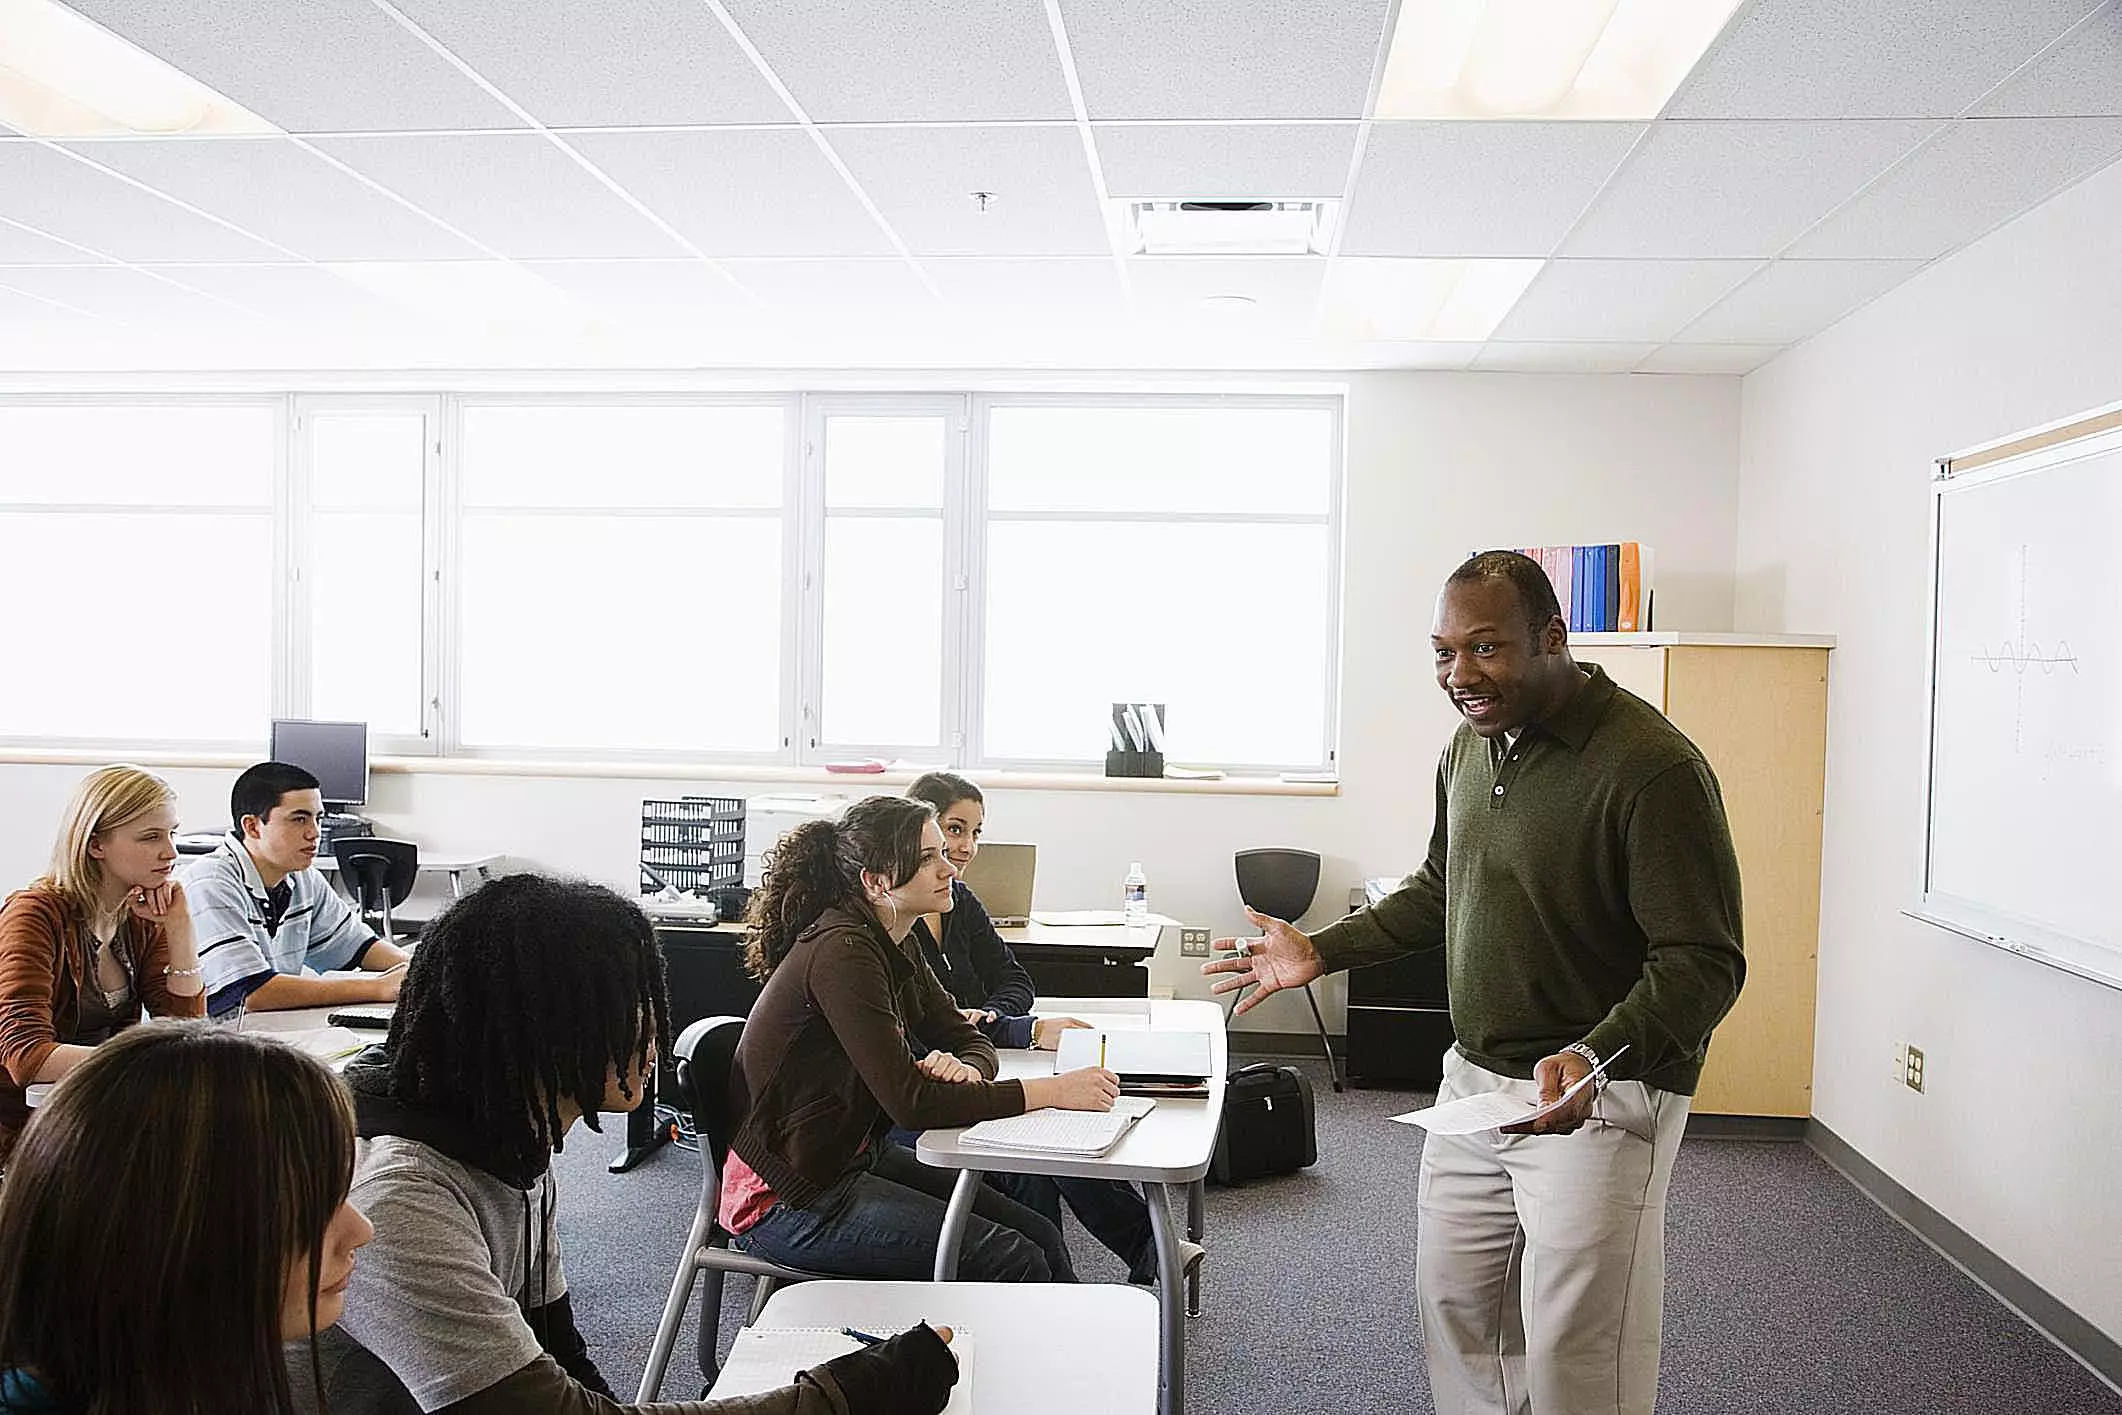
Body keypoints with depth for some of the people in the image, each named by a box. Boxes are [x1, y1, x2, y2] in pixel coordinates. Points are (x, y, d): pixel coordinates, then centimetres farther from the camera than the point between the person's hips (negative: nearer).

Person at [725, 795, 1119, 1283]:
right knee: (1010, 1261, -14)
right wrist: (1051, 1090, -24)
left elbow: (969, 1040, 11)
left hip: (856, 1159, 9)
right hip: (787, 1201, -9)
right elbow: (909, 1102, -26)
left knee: (1038, 1235, 1)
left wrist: (966, 1070, -14)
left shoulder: (892, 945, 6)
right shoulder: (841, 952, -23)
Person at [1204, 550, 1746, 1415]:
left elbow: (1703, 963, -20)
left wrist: (1594, 1059, -35)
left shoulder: (1653, 767, -19)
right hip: (1474, 1082, 7)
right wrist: (1321, 952, 12)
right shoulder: (1469, 745, 7)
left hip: (1599, 1094, -7)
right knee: (1452, 1307, 15)